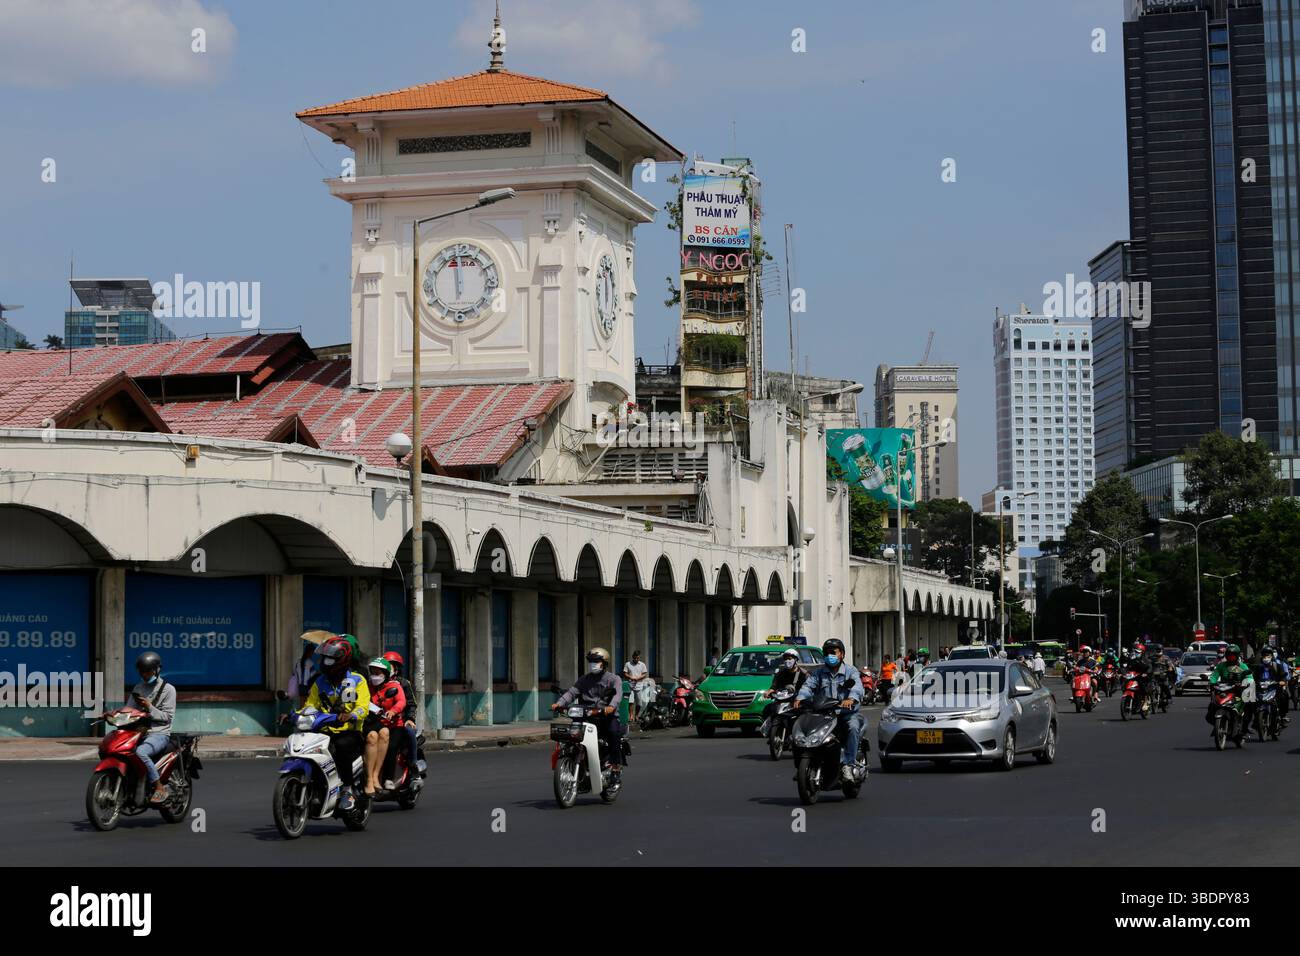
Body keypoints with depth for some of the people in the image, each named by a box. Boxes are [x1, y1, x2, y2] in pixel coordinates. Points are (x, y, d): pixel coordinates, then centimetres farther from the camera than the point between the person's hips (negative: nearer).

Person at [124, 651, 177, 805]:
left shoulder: (168, 689, 1)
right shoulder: (138, 688, 20)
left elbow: (168, 717, -4)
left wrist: (149, 707, -15)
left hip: (159, 734, -6)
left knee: (140, 752, -36)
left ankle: (159, 788, -26)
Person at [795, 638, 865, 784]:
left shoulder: (851, 671, 5)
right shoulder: (819, 671, 14)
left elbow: (857, 687, -14)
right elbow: (808, 685, -2)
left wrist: (851, 699, -38)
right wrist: (800, 698, -24)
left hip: (847, 713, -3)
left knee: (853, 727, -33)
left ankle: (847, 765, -33)